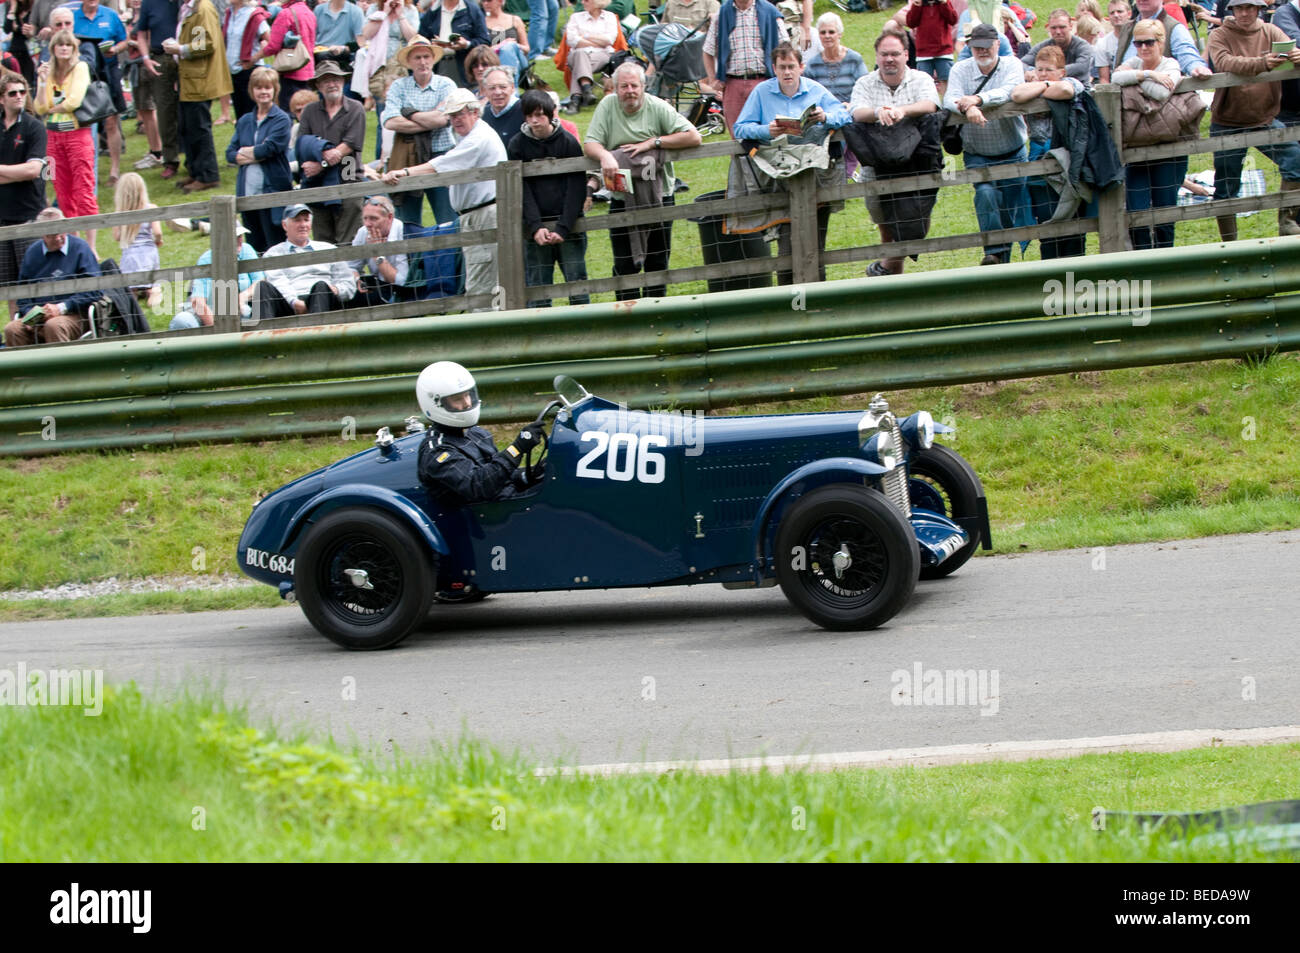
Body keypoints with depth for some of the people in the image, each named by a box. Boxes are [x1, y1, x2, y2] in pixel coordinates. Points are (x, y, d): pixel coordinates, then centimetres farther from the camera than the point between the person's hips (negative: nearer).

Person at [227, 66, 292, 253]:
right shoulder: (245, 121, 14)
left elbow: (269, 148, -15)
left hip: (273, 191, -5)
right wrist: (256, 155, -11)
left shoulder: (281, 119, -2)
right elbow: (230, 154, 6)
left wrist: (245, 152, 0)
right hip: (247, 192, 5)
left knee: (274, 246, -5)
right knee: (254, 246, 9)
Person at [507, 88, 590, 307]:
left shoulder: (569, 143, 0)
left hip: (569, 226, -1)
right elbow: (521, 190, -2)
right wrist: (535, 227, -14)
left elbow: (576, 188, -4)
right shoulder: (517, 145, 3)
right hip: (535, 230, 1)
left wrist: (563, 228, -14)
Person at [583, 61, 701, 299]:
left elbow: (693, 137, -13)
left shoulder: (658, 107, -6)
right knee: (624, 265, 0)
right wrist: (605, 156, -29)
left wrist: (652, 143, -18)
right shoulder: (607, 106, -3)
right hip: (622, 197, 0)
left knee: (658, 262, 7)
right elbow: (589, 145, -6)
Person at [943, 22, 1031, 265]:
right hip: (977, 155, -1)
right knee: (986, 193, -25)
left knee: (1012, 205, 4)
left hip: (1013, 152, 1)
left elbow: (1011, 91, -23)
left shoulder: (1012, 65, -2)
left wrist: (978, 99, -37)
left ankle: (1005, 258, 20)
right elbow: (949, 100, -16)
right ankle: (993, 251, -24)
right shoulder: (961, 69, 0)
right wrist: (967, 108, -40)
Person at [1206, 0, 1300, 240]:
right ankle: (1229, 244, 15)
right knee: (1225, 189, 2)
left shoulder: (1270, 32, 3)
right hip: (1227, 123, -2)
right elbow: (1225, 63, -26)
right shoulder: (1219, 36, -6)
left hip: (1265, 120, 2)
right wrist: (1262, 63, -43)